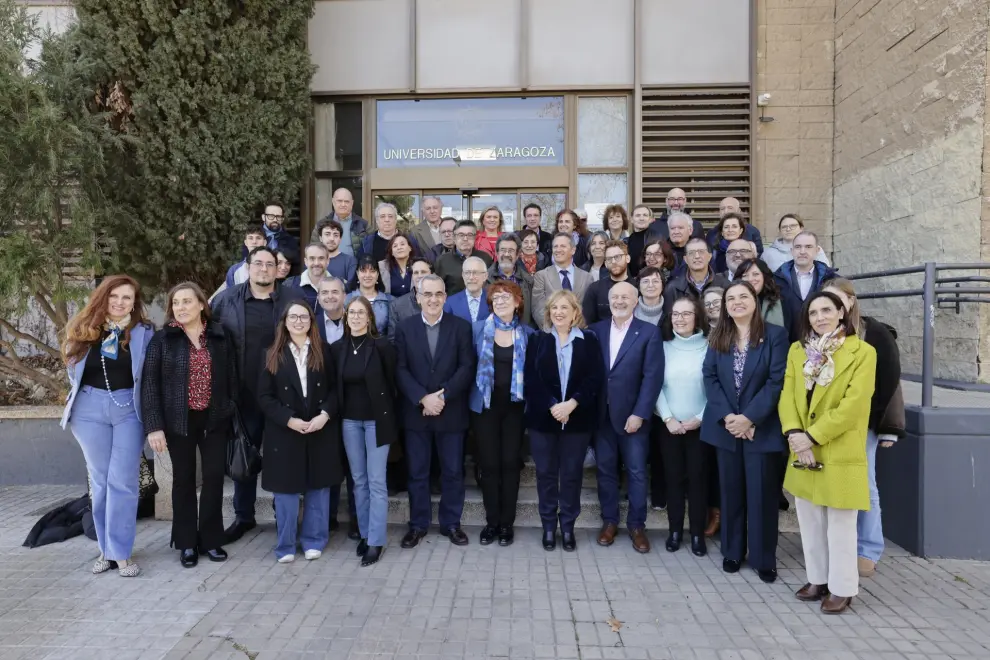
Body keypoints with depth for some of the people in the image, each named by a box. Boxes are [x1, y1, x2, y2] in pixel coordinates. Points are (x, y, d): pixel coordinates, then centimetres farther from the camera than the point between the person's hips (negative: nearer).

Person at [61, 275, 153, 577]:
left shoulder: (143, 333, -1)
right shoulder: (83, 329, 4)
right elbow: (72, 368, 15)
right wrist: (82, 394, 12)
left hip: (129, 408, -2)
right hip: (89, 408, 2)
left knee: (122, 481, -4)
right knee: (100, 480, 9)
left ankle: (120, 552, 4)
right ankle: (106, 548, 19)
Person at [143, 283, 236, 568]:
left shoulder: (220, 336, 4)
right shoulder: (162, 339, -1)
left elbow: (232, 377, 6)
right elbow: (150, 383, -5)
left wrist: (232, 412, 1)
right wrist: (154, 425, -13)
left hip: (214, 420, 1)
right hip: (179, 421, -1)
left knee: (214, 477, 4)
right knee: (184, 479, 8)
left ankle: (211, 539, 19)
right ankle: (187, 543, 19)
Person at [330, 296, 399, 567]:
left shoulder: (382, 346, -10)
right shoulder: (337, 348, 2)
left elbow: (391, 382, -4)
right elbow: (335, 385, 9)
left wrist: (388, 416, -3)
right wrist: (336, 414, 5)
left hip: (376, 419, -4)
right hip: (349, 420, 4)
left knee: (376, 481, -1)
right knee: (359, 480, 11)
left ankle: (376, 541, 6)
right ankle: (365, 534, 23)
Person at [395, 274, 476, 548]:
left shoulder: (461, 327, 0)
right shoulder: (405, 328, 3)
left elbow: (467, 367, -6)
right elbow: (400, 370, -3)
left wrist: (442, 396, -16)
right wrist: (423, 398, -16)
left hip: (451, 412, 0)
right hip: (416, 412, 1)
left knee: (453, 471, 8)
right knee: (417, 472, 10)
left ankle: (451, 523, 23)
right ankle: (418, 524, 23)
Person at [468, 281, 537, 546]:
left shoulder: (528, 334, 0)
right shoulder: (478, 329, -1)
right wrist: (475, 391, -4)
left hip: (514, 406, 0)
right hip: (485, 404, 0)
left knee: (510, 463, 5)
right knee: (489, 464, 4)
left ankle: (507, 522, 17)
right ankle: (491, 521, 17)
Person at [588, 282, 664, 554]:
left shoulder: (649, 333, -3)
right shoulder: (596, 330, 5)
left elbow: (653, 377, -8)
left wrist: (639, 414, -14)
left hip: (632, 414, -2)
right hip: (602, 414, 3)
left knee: (636, 472, 6)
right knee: (605, 469, 10)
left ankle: (637, 525, 20)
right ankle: (609, 521, 25)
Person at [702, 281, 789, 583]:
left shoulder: (775, 335, -4)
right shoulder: (718, 338, 7)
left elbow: (777, 381, -11)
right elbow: (710, 378, 1)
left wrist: (749, 418, -17)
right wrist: (726, 416, -12)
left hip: (762, 428, -3)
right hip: (725, 427, 3)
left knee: (762, 494, 2)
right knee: (731, 492, 11)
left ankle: (764, 558, 16)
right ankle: (732, 552, 24)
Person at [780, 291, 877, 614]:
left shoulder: (863, 352, -8)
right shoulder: (797, 350, 8)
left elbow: (853, 404, -16)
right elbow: (787, 395, 2)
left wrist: (812, 436, -18)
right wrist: (795, 433, -15)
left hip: (841, 453, -5)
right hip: (803, 452, 5)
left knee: (840, 525, 4)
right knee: (809, 520, 15)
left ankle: (841, 588, 20)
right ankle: (818, 579, 30)